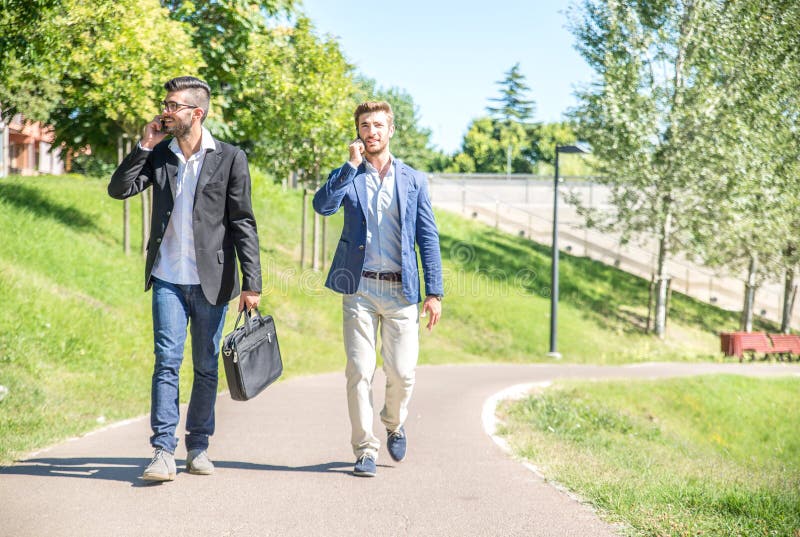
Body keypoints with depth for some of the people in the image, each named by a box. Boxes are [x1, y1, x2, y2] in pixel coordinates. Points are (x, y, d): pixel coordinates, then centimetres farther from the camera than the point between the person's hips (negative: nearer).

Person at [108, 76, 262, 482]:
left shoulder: (229, 158, -2)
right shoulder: (158, 155, 8)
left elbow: (243, 223, -4)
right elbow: (119, 189, 1)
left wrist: (252, 283, -9)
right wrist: (144, 145, -6)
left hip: (211, 280, -2)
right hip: (168, 279, 2)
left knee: (206, 367, 8)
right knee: (167, 361, -6)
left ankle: (198, 446, 20)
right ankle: (163, 452, -7)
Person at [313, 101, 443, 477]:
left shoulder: (413, 180, 9)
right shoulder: (347, 176, 8)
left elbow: (428, 238, 7)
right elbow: (322, 205, -13)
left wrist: (434, 292, 1)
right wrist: (352, 164, -14)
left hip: (401, 289, 1)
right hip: (360, 288, 0)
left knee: (401, 373, 0)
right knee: (359, 371, -4)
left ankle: (394, 423, 31)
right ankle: (365, 449, 5)